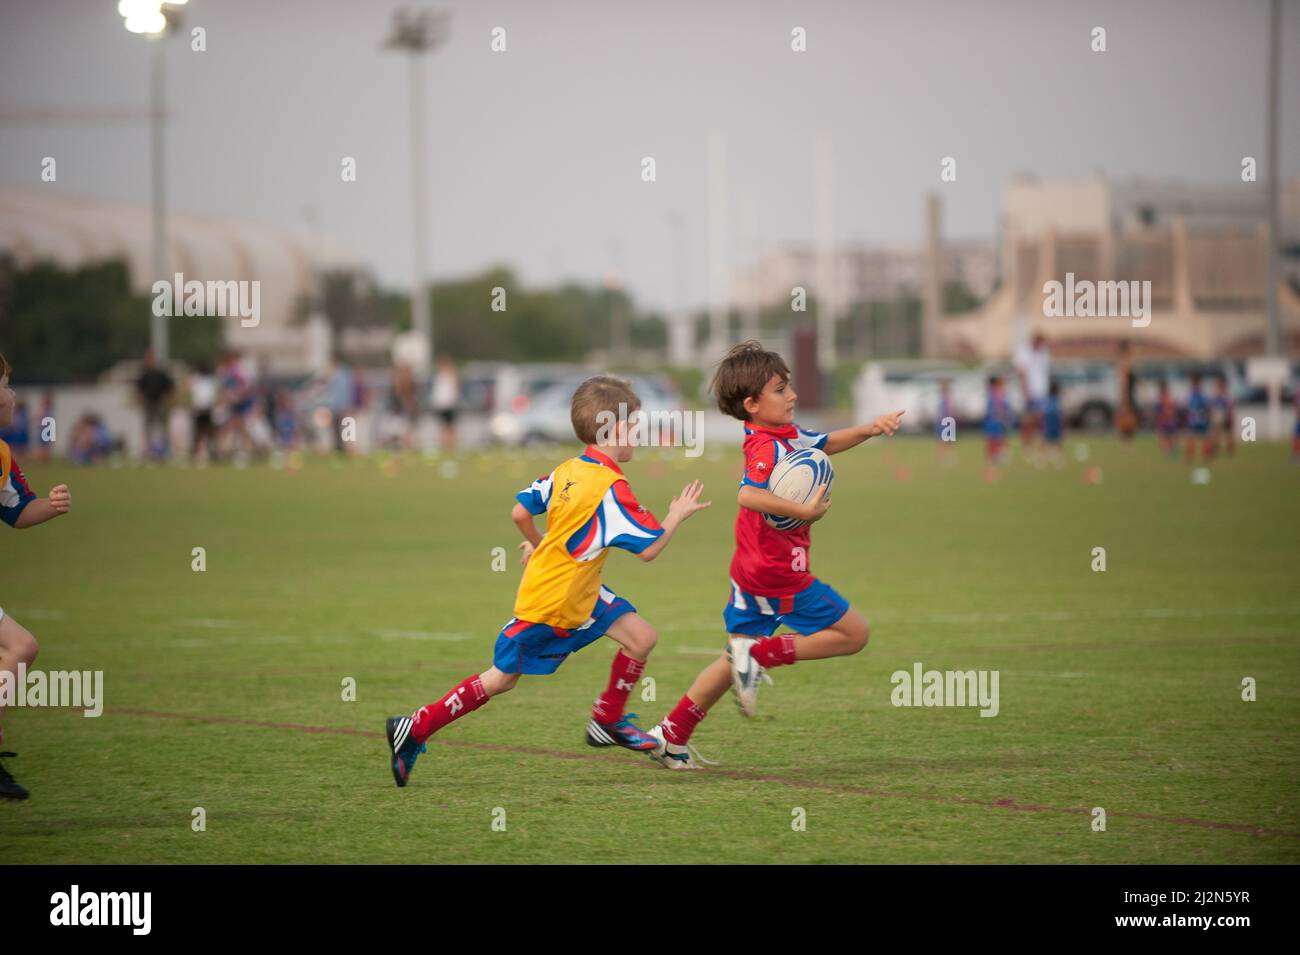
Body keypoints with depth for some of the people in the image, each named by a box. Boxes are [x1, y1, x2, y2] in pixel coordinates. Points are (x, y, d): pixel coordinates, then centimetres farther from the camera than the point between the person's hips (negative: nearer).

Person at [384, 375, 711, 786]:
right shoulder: (611, 488, -25)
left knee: (640, 637, 3)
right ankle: (414, 730, 9)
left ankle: (608, 721, 16)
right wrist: (678, 515, -8)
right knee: (501, 679, 2)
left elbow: (520, 512, 6)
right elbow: (649, 548, -23)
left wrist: (537, 544, 24)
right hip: (551, 605, -9)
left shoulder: (567, 472, -1)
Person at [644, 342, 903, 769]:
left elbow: (824, 444, 28)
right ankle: (761, 654, -5)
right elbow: (748, 496, -39)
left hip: (750, 573, 10)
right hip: (779, 575, -9)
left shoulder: (788, 434, 9)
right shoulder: (770, 449, -21)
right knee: (853, 633, 1)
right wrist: (804, 510, -39)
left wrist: (868, 429, 15)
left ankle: (671, 735, 16)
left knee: (736, 661, 17)